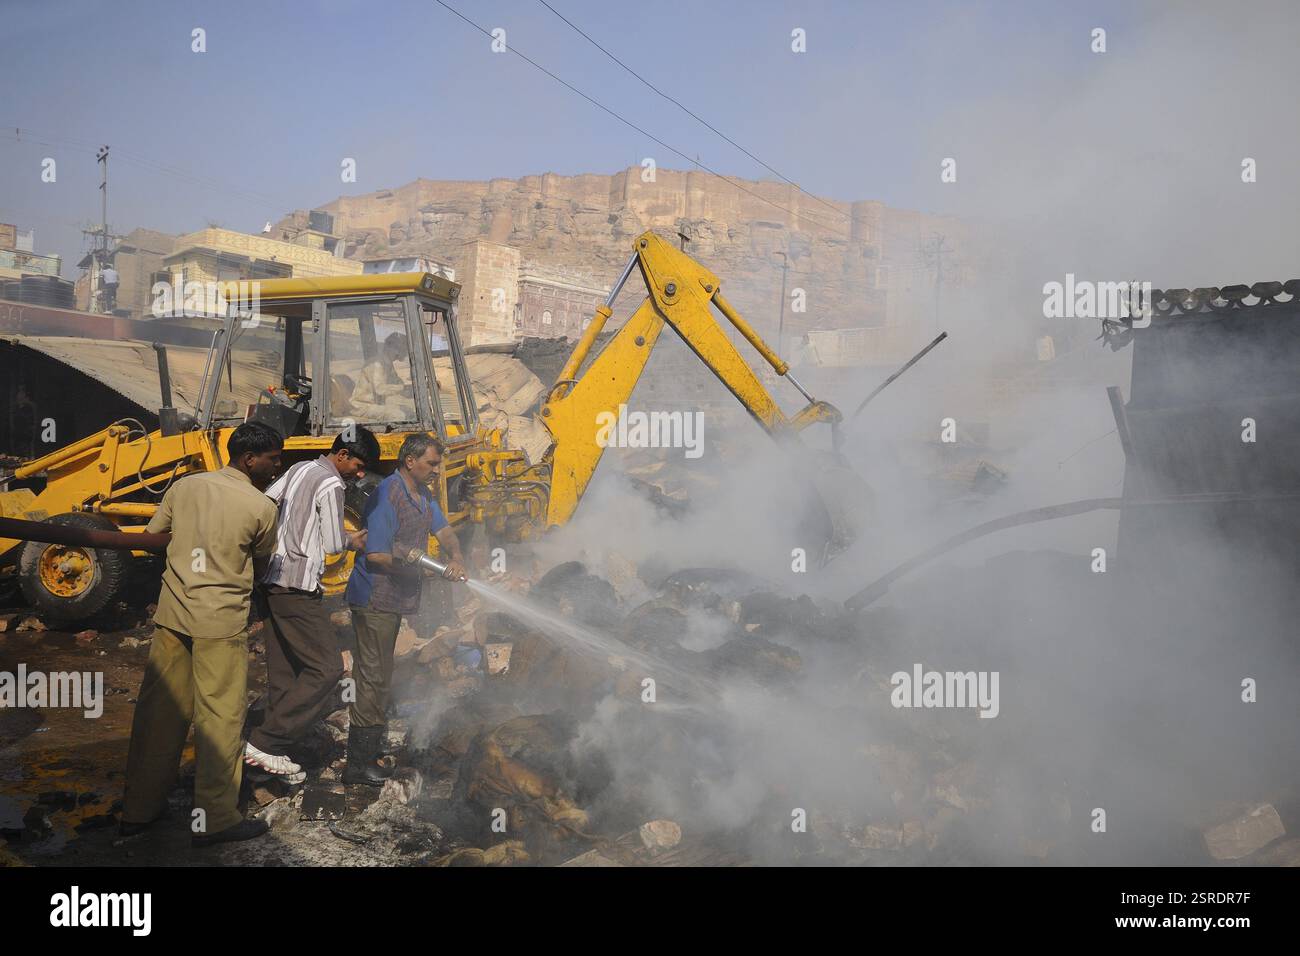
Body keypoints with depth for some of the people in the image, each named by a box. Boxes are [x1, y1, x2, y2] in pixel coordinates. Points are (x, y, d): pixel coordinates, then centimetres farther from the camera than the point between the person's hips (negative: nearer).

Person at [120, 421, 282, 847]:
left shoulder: (184, 486, 4)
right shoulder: (262, 507, -10)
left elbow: (152, 534, 14)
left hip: (172, 612, 6)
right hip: (221, 621, -6)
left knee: (159, 710, 13)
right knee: (219, 717, 2)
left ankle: (139, 808, 24)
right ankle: (215, 818, 8)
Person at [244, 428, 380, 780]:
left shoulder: (299, 469, 14)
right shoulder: (331, 485, -12)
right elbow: (332, 543, -9)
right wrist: (352, 541, 9)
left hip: (274, 580, 10)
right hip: (298, 587, -10)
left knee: (284, 671, 11)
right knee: (327, 668, -8)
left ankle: (274, 754, 13)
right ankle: (264, 743, -10)